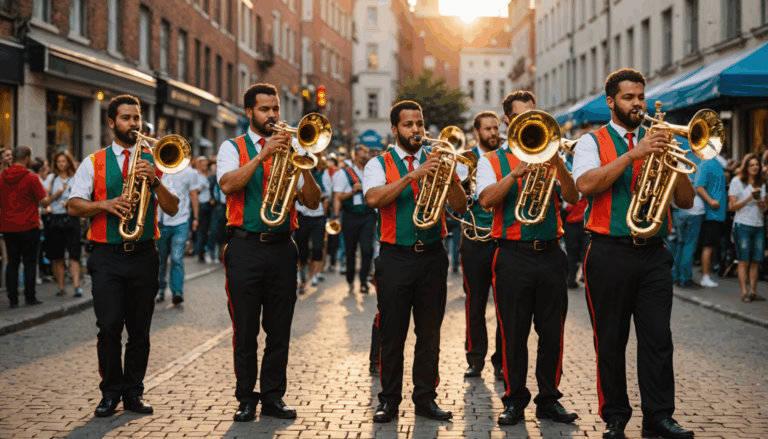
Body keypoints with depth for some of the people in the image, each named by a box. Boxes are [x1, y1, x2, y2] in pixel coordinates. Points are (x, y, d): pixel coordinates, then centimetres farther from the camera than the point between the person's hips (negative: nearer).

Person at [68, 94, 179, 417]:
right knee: (109, 327, -7)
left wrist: (154, 181, -12)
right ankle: (110, 392, 8)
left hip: (143, 255, 2)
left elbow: (173, 208, 4)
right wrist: (105, 205, -15)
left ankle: (133, 392, 15)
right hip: (106, 256, -1)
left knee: (140, 330, 4)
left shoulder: (153, 162, 11)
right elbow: (74, 206, 3)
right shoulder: (93, 163, 9)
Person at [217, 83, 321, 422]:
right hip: (245, 246, -2)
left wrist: (304, 167, -12)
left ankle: (273, 397, 14)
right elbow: (227, 185, -15)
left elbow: (312, 202, 5)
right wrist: (262, 156, -21)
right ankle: (246, 399, 11)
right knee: (245, 329, 1)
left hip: (281, 247, 2)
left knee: (280, 328, 4)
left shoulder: (291, 148, 12)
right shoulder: (233, 148, 7)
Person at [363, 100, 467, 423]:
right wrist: (414, 175, -23)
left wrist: (450, 178, -18)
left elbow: (460, 208, 1)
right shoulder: (380, 164, 4)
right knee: (392, 333, 1)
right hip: (395, 257, -2)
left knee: (430, 332, 6)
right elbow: (373, 198, -17)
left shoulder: (435, 162, 11)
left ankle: (425, 398, 15)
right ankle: (389, 400, 10)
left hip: (432, 255, 2)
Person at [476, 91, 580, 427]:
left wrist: (557, 165, -19)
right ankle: (514, 400, 12)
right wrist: (517, 172, -22)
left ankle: (549, 399, 15)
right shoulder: (492, 161, 7)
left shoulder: (552, 158, 13)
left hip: (550, 254, 2)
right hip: (513, 256, -2)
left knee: (552, 331, 5)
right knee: (513, 333, 2)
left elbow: (572, 198, -2)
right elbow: (486, 200, -12)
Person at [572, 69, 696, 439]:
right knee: (611, 340, 3)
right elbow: (586, 184, -16)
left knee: (658, 338, 0)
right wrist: (634, 154, -20)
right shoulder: (593, 142, 5)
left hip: (653, 253, 3)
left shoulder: (656, 142, 14)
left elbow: (686, 201, 9)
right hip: (609, 253, -3)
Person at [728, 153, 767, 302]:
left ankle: (753, 291, 5)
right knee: (744, 261, -5)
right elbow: (733, 206, -4)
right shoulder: (737, 182, 1)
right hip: (742, 225, -5)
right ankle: (744, 293, -3)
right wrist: (750, 198, -14)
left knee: (756, 261, 0)